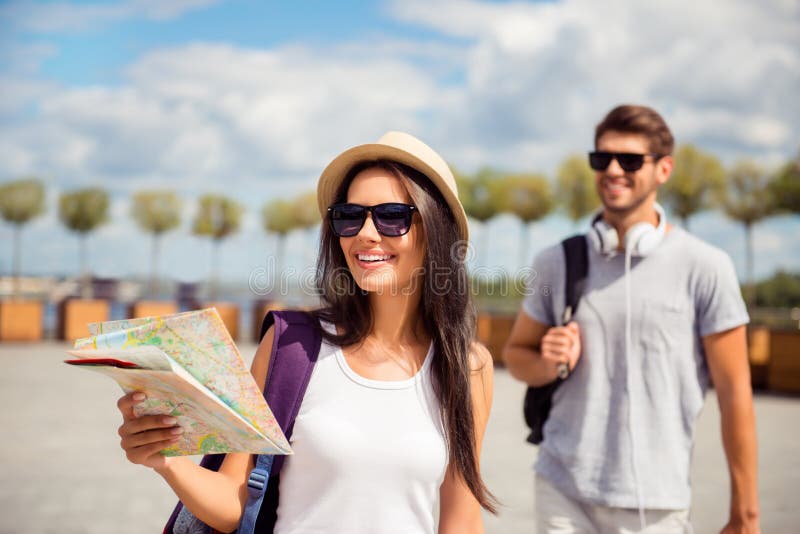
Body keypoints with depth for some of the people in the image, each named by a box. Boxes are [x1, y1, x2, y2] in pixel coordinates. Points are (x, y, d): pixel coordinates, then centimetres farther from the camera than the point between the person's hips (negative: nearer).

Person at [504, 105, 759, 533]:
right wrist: (549, 362, -8)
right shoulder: (557, 263, 4)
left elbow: (734, 392, -3)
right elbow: (516, 353, 15)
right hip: (561, 489, 2)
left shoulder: (704, 268, -5)